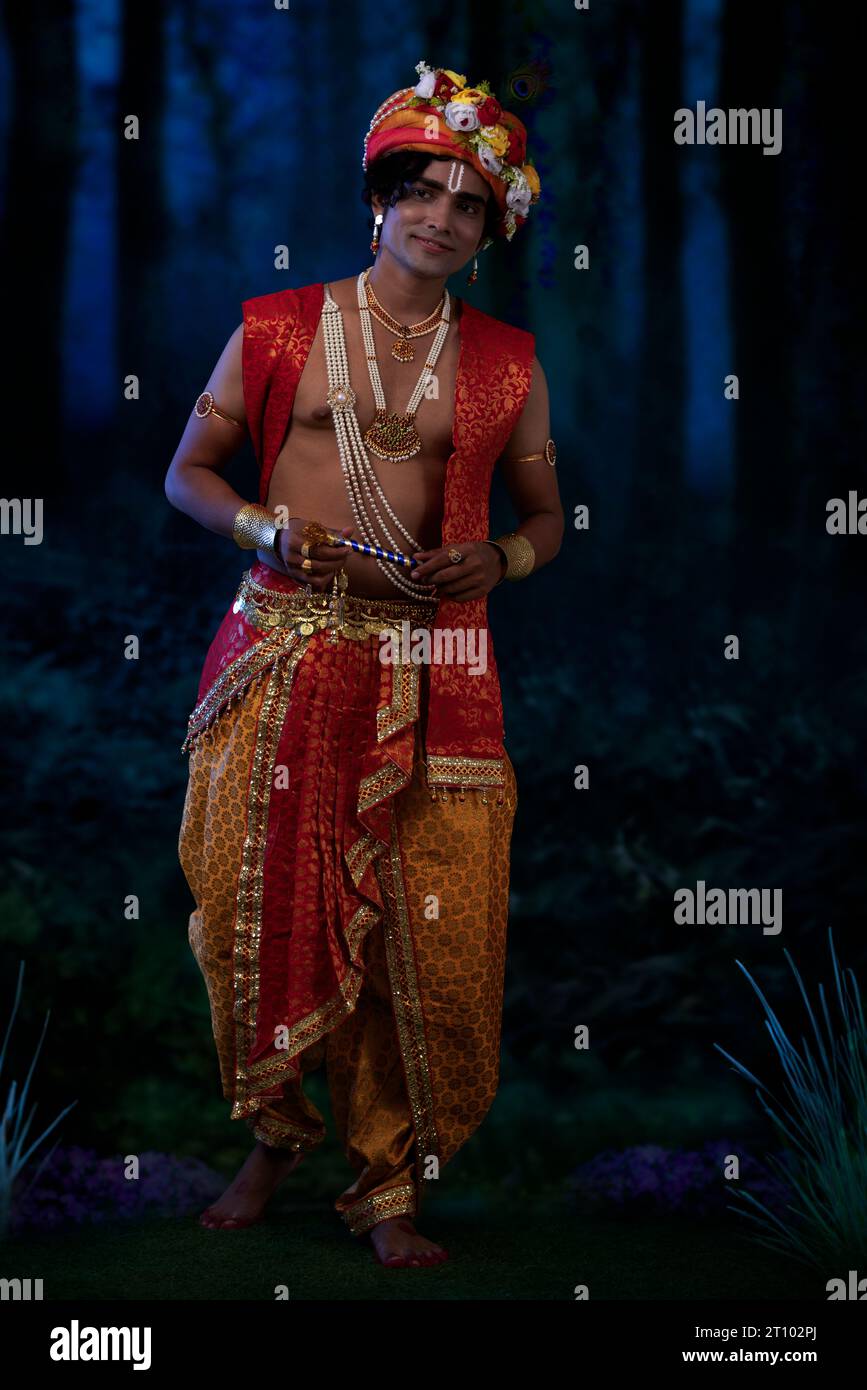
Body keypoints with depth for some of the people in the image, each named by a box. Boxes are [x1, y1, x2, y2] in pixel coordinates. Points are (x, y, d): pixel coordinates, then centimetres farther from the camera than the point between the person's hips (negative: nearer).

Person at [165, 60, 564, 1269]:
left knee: (431, 936, -4)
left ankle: (390, 1185, 9)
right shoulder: (278, 329, 7)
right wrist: (265, 527, -8)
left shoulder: (505, 364, 9)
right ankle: (278, 1128, 24)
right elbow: (188, 472, 11)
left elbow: (546, 515, 16)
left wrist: (499, 557, -6)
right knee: (257, 905, 0)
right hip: (280, 658, 0)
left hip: (430, 675, 0)